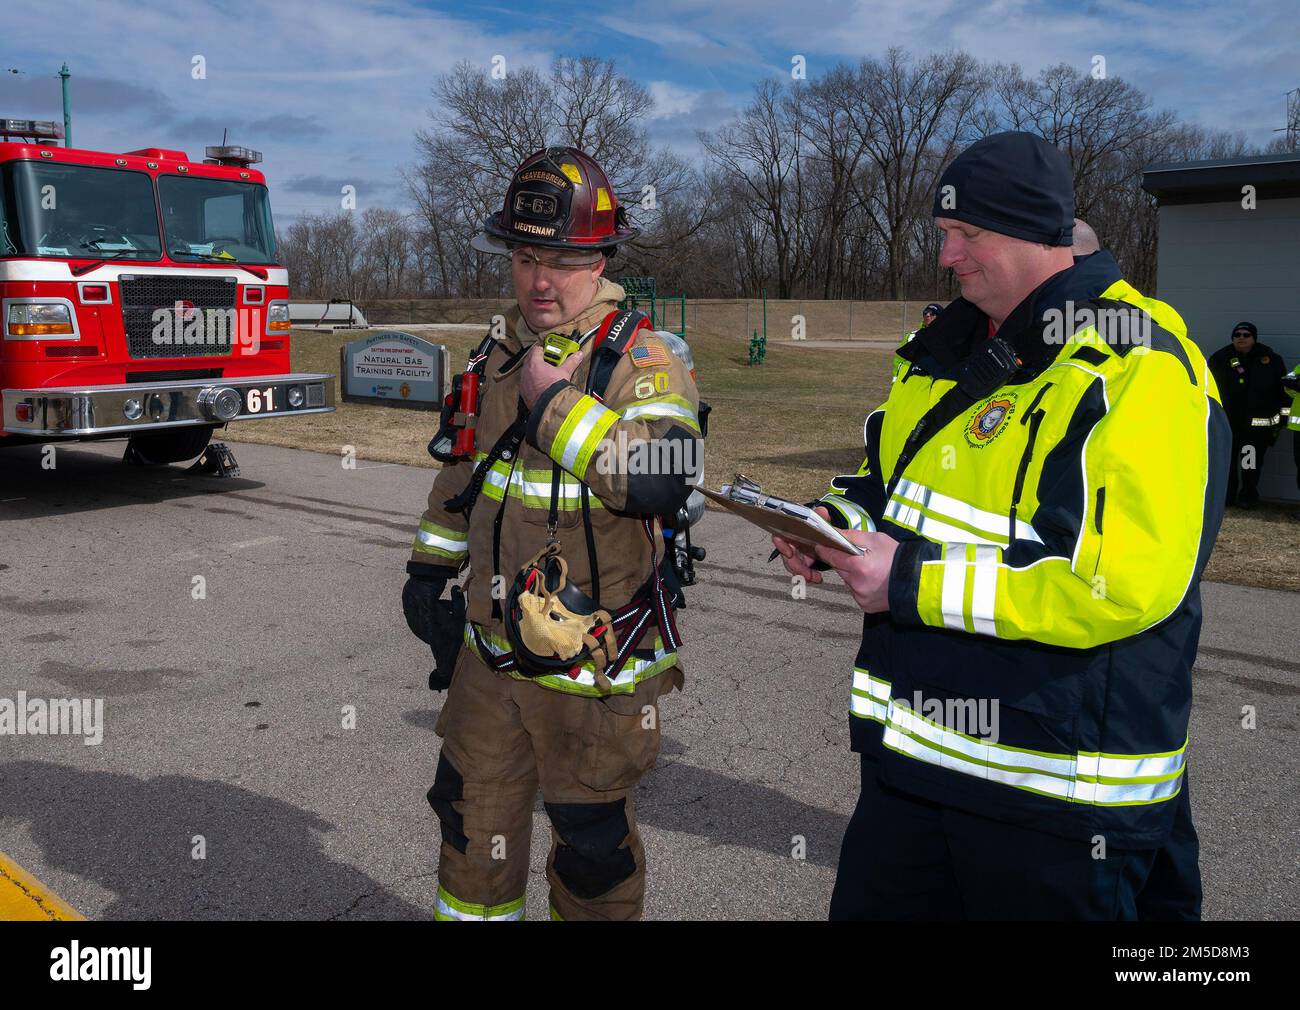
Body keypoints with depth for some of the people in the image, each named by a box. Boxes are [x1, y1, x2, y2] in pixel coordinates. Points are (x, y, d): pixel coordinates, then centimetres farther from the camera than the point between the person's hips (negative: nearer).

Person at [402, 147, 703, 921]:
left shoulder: (637, 358, -15)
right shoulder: (498, 356, 7)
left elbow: (663, 479, -32)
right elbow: (462, 468, 20)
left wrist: (554, 401, -26)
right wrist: (430, 567, 21)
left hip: (593, 664, -6)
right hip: (492, 648, 7)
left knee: (592, 839, 11)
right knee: (472, 816, 20)